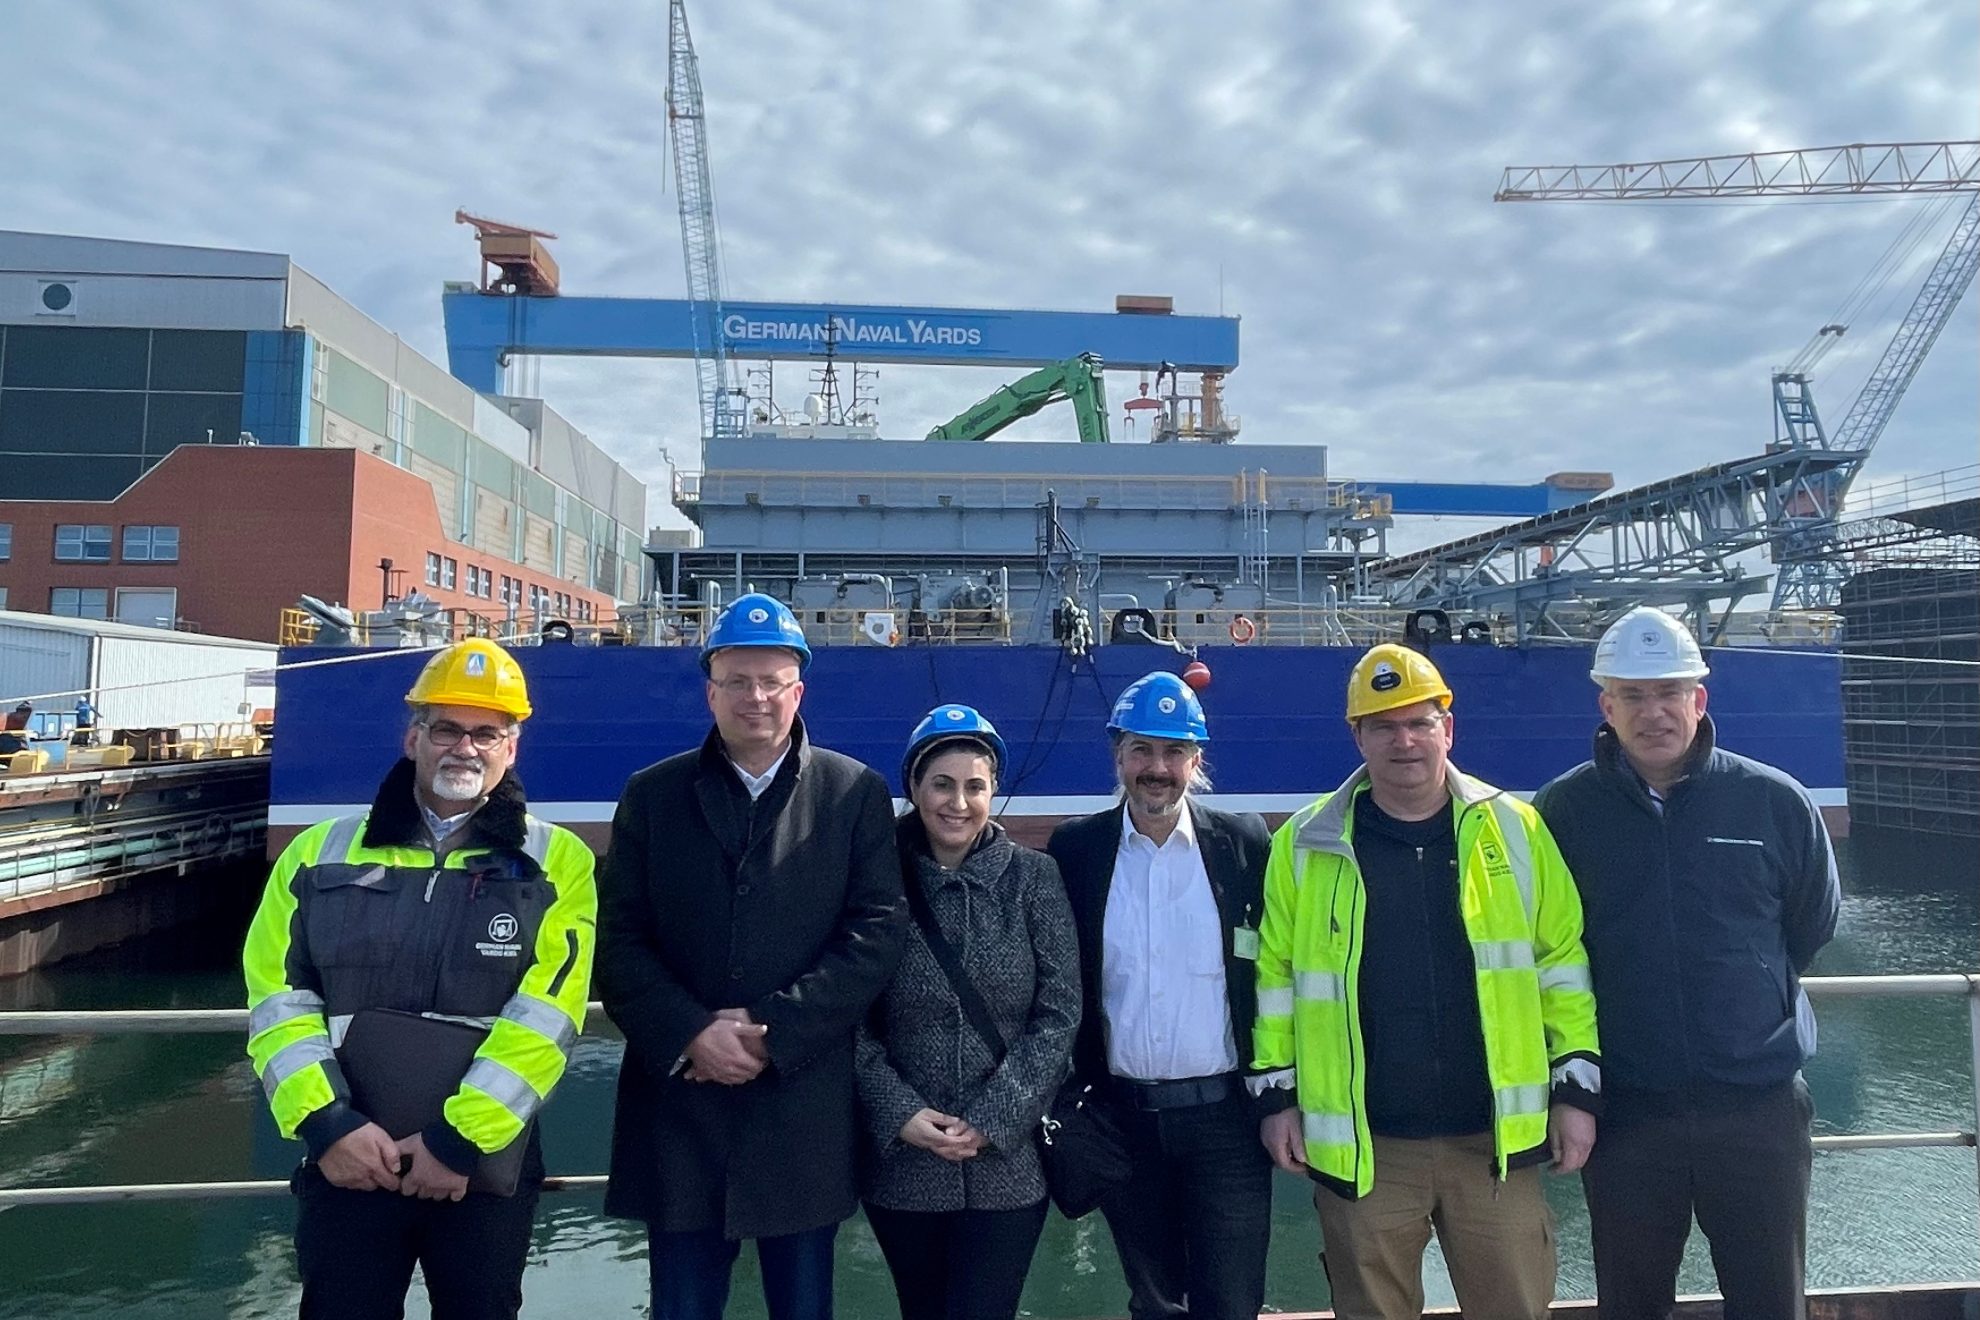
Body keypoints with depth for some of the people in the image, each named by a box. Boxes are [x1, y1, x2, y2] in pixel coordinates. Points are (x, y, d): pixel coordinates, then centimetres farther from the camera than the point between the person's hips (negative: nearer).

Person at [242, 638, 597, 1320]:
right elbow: (278, 996, 0)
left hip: (485, 1168, -1)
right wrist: (325, 1123, -11)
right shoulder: (321, 854, 4)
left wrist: (461, 1139, -15)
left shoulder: (555, 863, -3)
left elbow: (546, 1015, -11)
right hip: (345, 1162, 1)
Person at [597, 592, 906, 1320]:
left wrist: (773, 1032, -13)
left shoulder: (856, 793, 1)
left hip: (805, 1107, -1)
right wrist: (692, 1033, -13)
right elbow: (620, 939, 1)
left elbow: (877, 932, -6)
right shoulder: (652, 794, 6)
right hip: (677, 1100, 1)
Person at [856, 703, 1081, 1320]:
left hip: (1007, 1164, -1)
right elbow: (853, 1019, 0)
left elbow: (1060, 1014, -5)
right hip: (900, 1162, 1)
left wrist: (992, 1120, -12)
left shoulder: (1034, 877, -4)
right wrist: (899, 1114, -11)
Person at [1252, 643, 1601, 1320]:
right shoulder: (1307, 844, -2)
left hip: (1496, 1138, 1)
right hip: (1360, 1145, 0)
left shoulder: (1513, 829, 0)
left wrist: (1577, 1083, 2)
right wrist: (1277, 1091, 1)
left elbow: (1562, 958, 4)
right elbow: (1277, 970, 2)